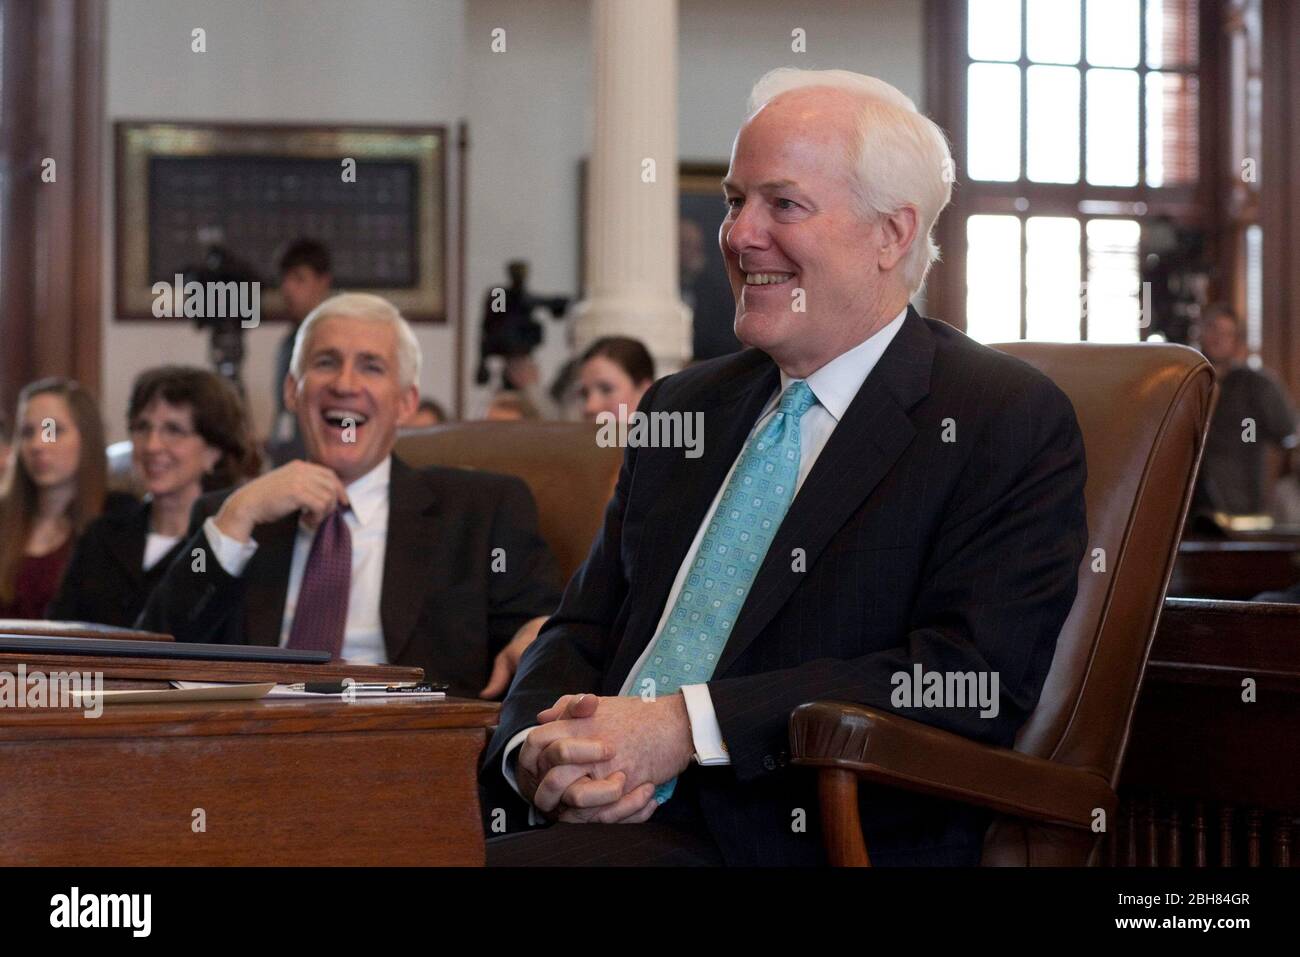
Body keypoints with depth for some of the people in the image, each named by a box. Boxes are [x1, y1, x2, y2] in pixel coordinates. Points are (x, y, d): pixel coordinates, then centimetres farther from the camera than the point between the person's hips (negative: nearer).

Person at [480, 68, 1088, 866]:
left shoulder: (1012, 423, 0)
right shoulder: (683, 406, 21)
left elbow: (972, 681, -12)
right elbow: (583, 632, 18)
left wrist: (689, 725, -18)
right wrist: (541, 746, -7)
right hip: (595, 813, 6)